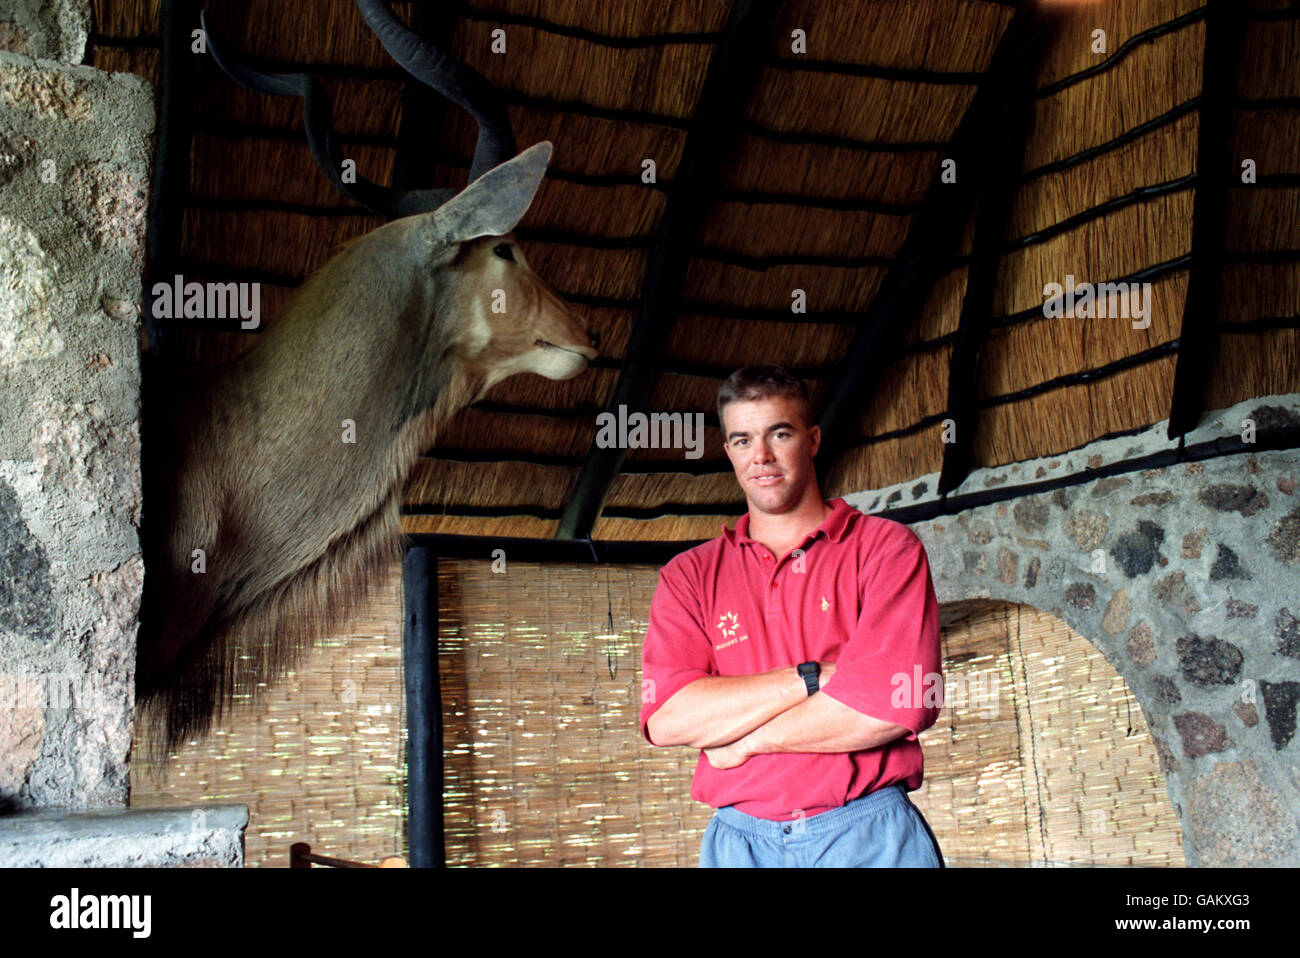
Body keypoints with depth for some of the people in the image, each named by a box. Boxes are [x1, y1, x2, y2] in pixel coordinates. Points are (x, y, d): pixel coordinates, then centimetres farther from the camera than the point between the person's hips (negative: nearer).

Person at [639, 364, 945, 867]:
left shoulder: (887, 546, 0)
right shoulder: (688, 575, 7)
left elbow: (897, 704, -14)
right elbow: (665, 717, -8)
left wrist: (745, 740, -7)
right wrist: (814, 677, -14)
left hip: (871, 836, -2)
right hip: (738, 840, 2)